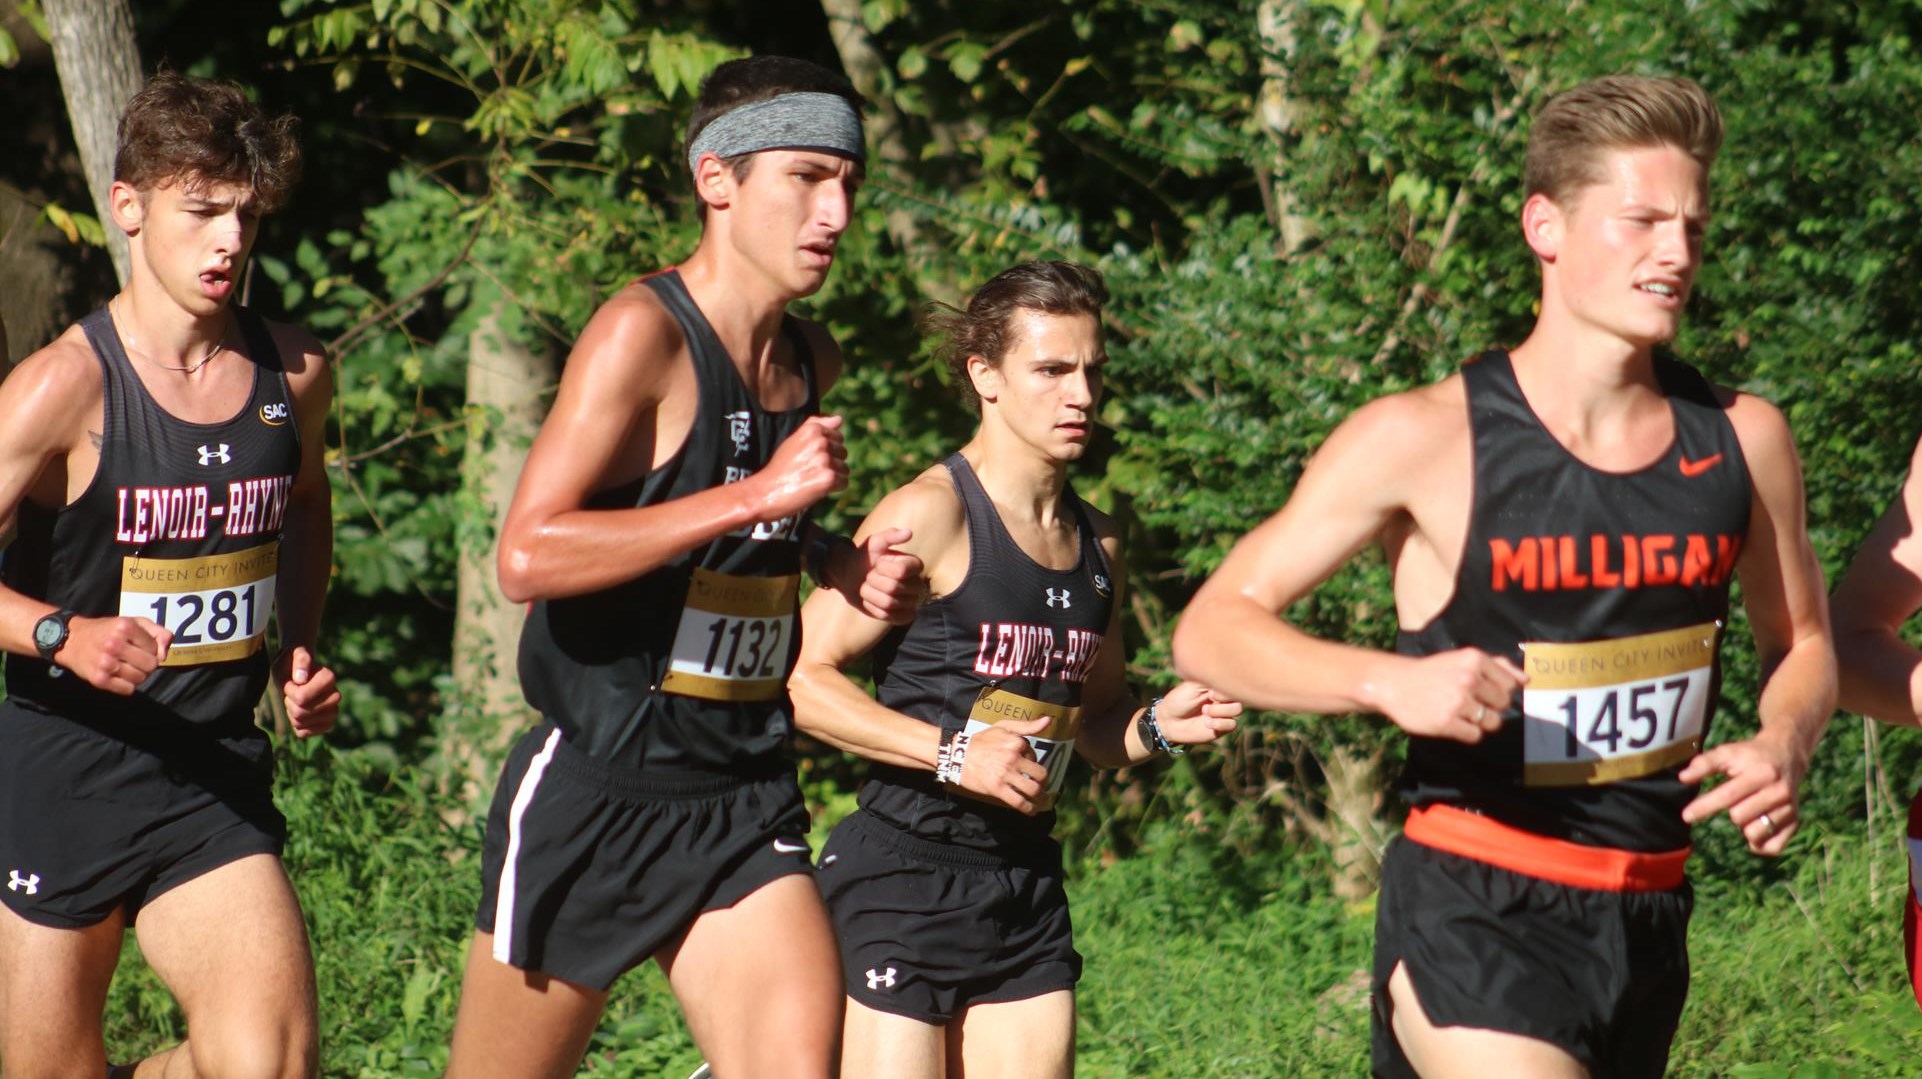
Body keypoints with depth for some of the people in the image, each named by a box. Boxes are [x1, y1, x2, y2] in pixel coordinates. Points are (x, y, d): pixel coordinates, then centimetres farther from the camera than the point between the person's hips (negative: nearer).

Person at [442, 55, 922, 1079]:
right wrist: (756, 496, -25)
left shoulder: (810, 360, 11)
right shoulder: (643, 333, -13)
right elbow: (527, 555, -24)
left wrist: (841, 567, 9)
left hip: (744, 804, 6)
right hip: (593, 797, -6)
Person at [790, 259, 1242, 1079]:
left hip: (1026, 885, 7)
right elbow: (802, 675, -15)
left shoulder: (1098, 545, 13)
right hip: (904, 870, -7)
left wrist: (1157, 727, 4)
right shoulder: (932, 514, -9)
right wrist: (954, 752, -19)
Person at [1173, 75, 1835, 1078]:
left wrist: (1784, 745, -4)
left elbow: (1801, 643, 19)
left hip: (1647, 918, 6)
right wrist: (1390, 681, -25)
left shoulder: (1741, 441, 2)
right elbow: (1213, 628, -8)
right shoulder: (1424, 441, -10)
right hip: (1471, 917, -5)